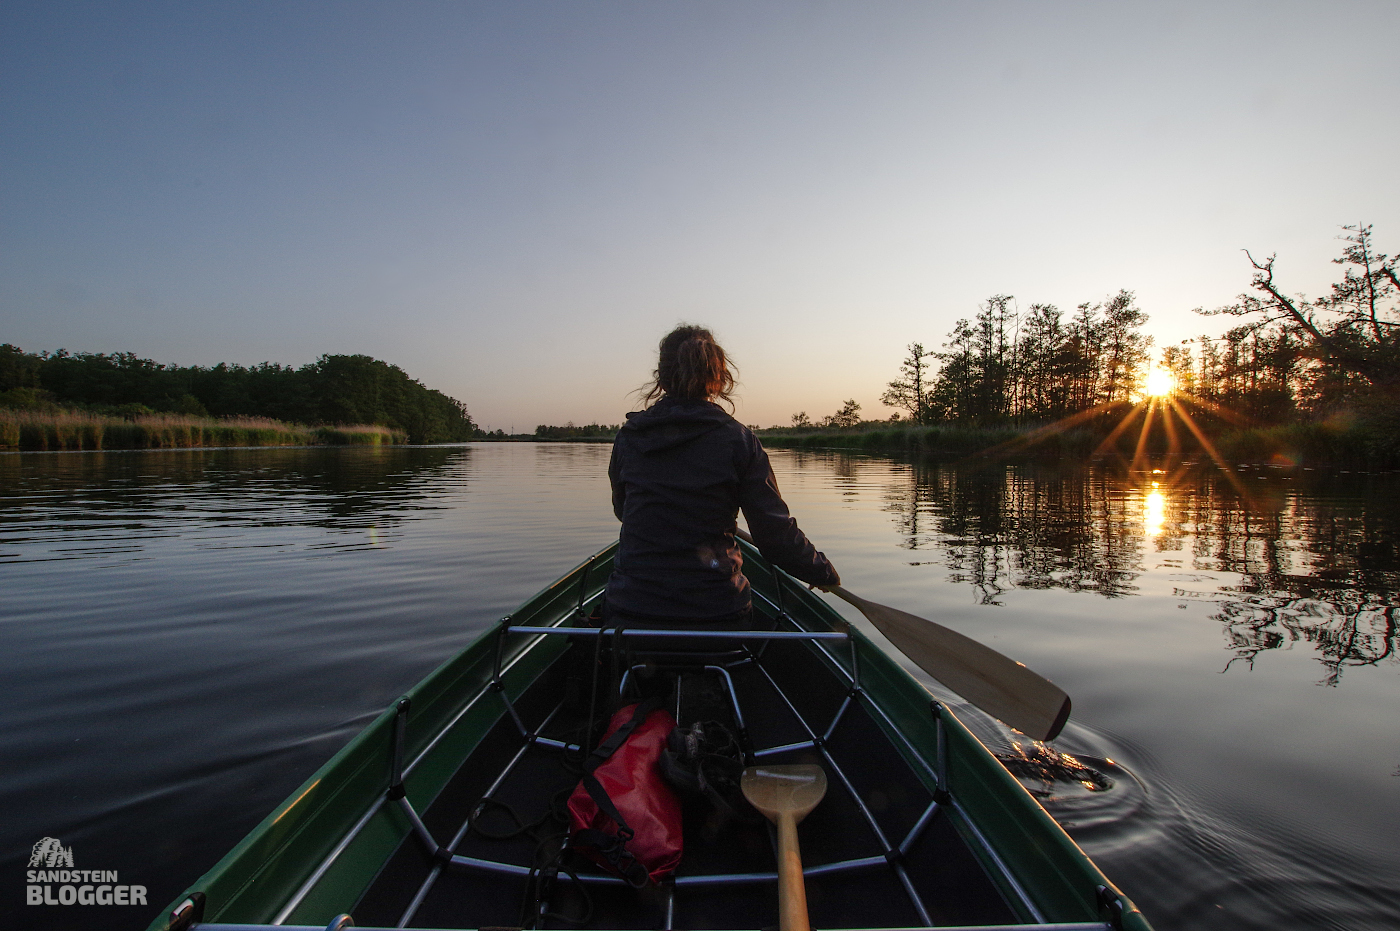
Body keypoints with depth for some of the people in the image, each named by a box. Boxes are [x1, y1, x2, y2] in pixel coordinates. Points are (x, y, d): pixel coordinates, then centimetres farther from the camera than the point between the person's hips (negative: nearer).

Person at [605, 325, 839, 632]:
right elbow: (776, 534, -7)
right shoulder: (740, 440, -7)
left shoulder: (628, 437, 0)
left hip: (631, 610, 3)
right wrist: (825, 573, 11)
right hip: (716, 614, -2)